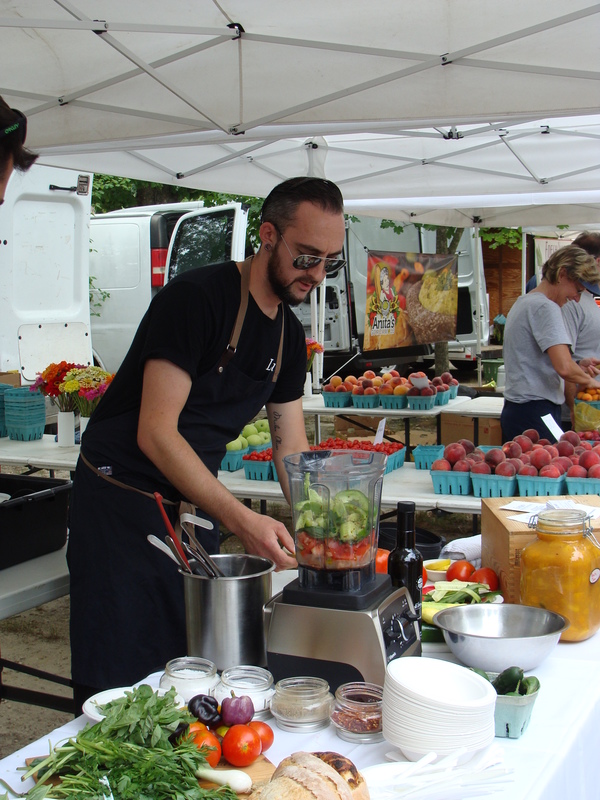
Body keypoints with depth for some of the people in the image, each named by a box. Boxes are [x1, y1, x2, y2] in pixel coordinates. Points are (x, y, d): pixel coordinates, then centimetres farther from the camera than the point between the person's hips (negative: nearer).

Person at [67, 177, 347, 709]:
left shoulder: (289, 334, 6)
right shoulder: (197, 297, -19)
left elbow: (291, 450, 8)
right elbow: (156, 434, -24)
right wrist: (241, 519, -31)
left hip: (195, 503, 8)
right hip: (122, 501, -7)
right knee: (120, 680, -2)